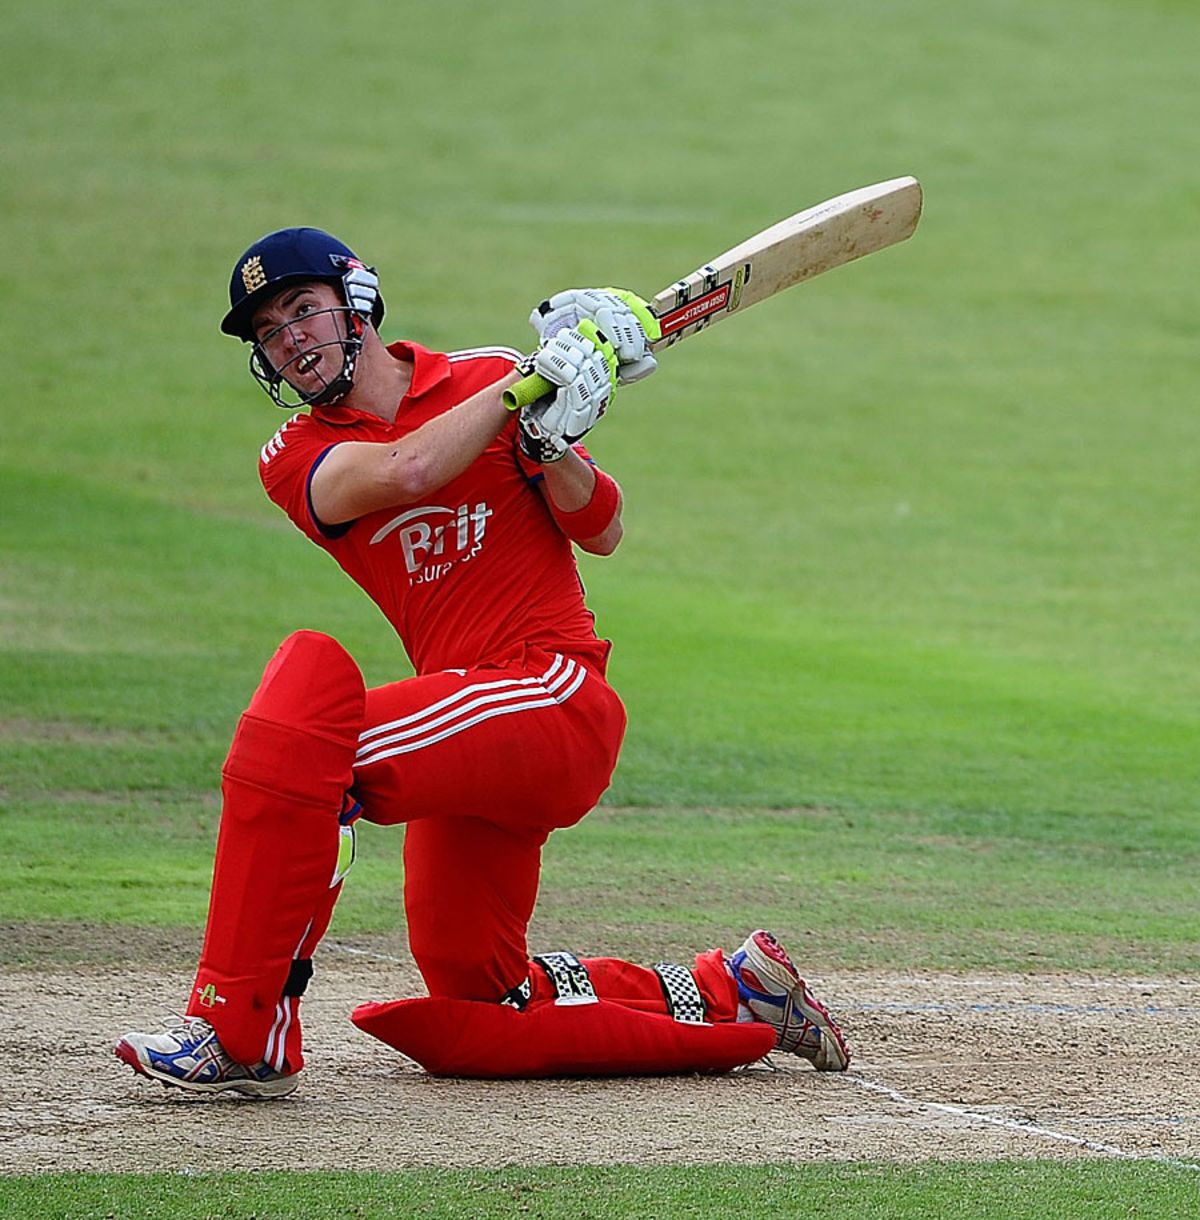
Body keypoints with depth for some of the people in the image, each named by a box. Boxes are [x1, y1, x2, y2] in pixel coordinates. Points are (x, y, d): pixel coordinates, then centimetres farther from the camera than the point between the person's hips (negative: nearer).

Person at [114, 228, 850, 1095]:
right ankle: (729, 994, 24)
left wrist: (544, 433, -15)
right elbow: (406, 472, -12)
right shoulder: (294, 458, 9)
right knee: (475, 1016, 7)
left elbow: (601, 533, 1)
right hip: (474, 741, 6)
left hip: (562, 702, -6)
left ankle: (239, 1031, -30)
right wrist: (534, 377, -10)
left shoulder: (484, 379, 6)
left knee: (312, 678, -30)